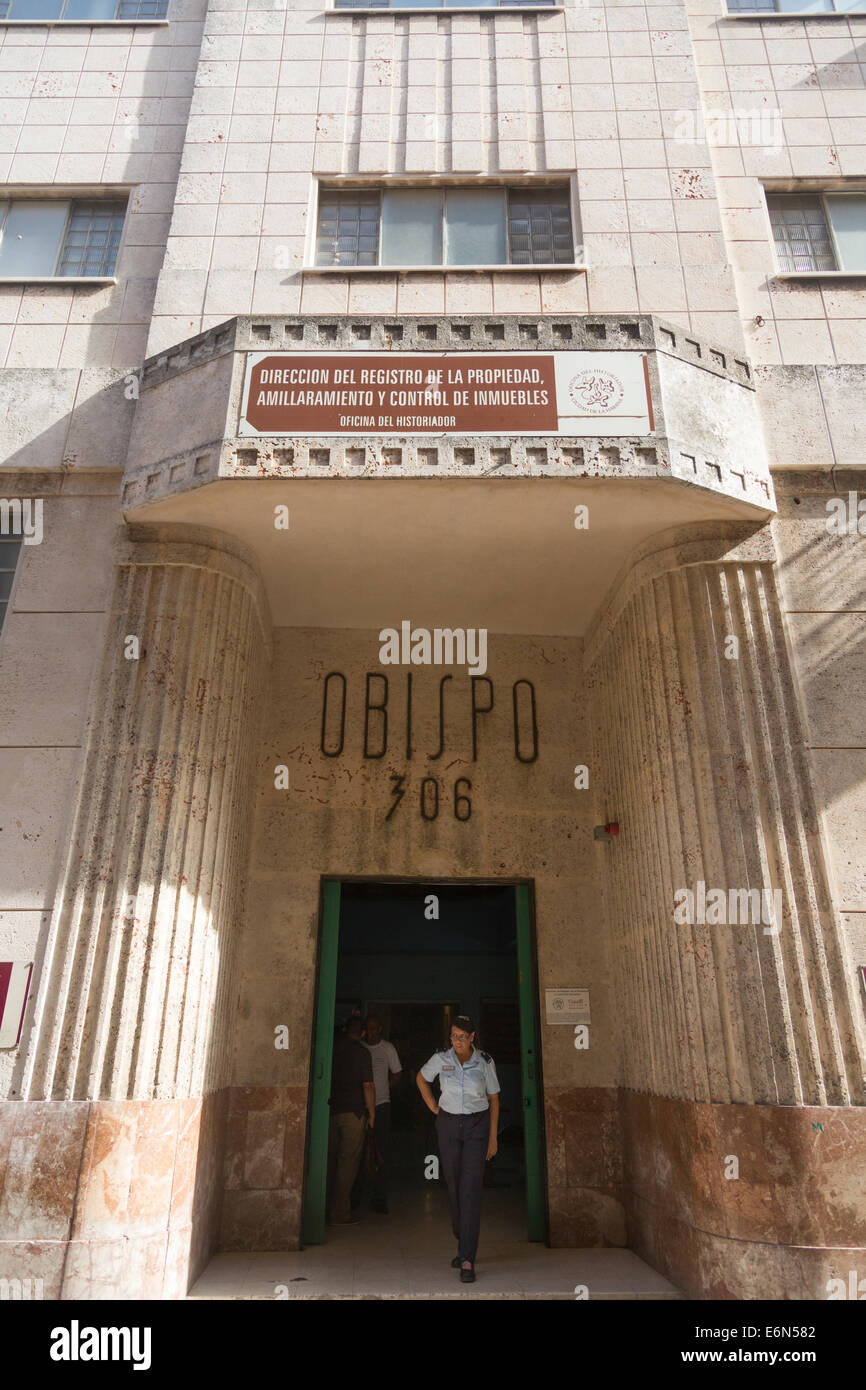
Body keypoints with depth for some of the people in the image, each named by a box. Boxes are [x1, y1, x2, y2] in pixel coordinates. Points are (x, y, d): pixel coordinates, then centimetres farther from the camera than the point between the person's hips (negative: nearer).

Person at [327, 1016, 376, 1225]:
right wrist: (372, 1113, 1)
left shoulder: (333, 1045, 3)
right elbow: (368, 1086, -7)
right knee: (347, 1162, 2)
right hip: (352, 1112, -5)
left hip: (330, 1111, 5)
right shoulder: (361, 1051, -7)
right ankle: (339, 1214, 4)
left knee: (329, 1161, 14)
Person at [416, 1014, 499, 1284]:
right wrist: (432, 1107, 5)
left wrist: (493, 1137, 0)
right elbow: (421, 1078, 14)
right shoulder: (441, 1058, -5)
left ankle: (467, 1261, -5)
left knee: (470, 1190, -9)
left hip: (477, 1126, -2)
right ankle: (464, 1246, 29)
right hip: (448, 1125, 2)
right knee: (454, 1188, 10)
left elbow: (494, 1100, 1)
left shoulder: (485, 1062, -8)